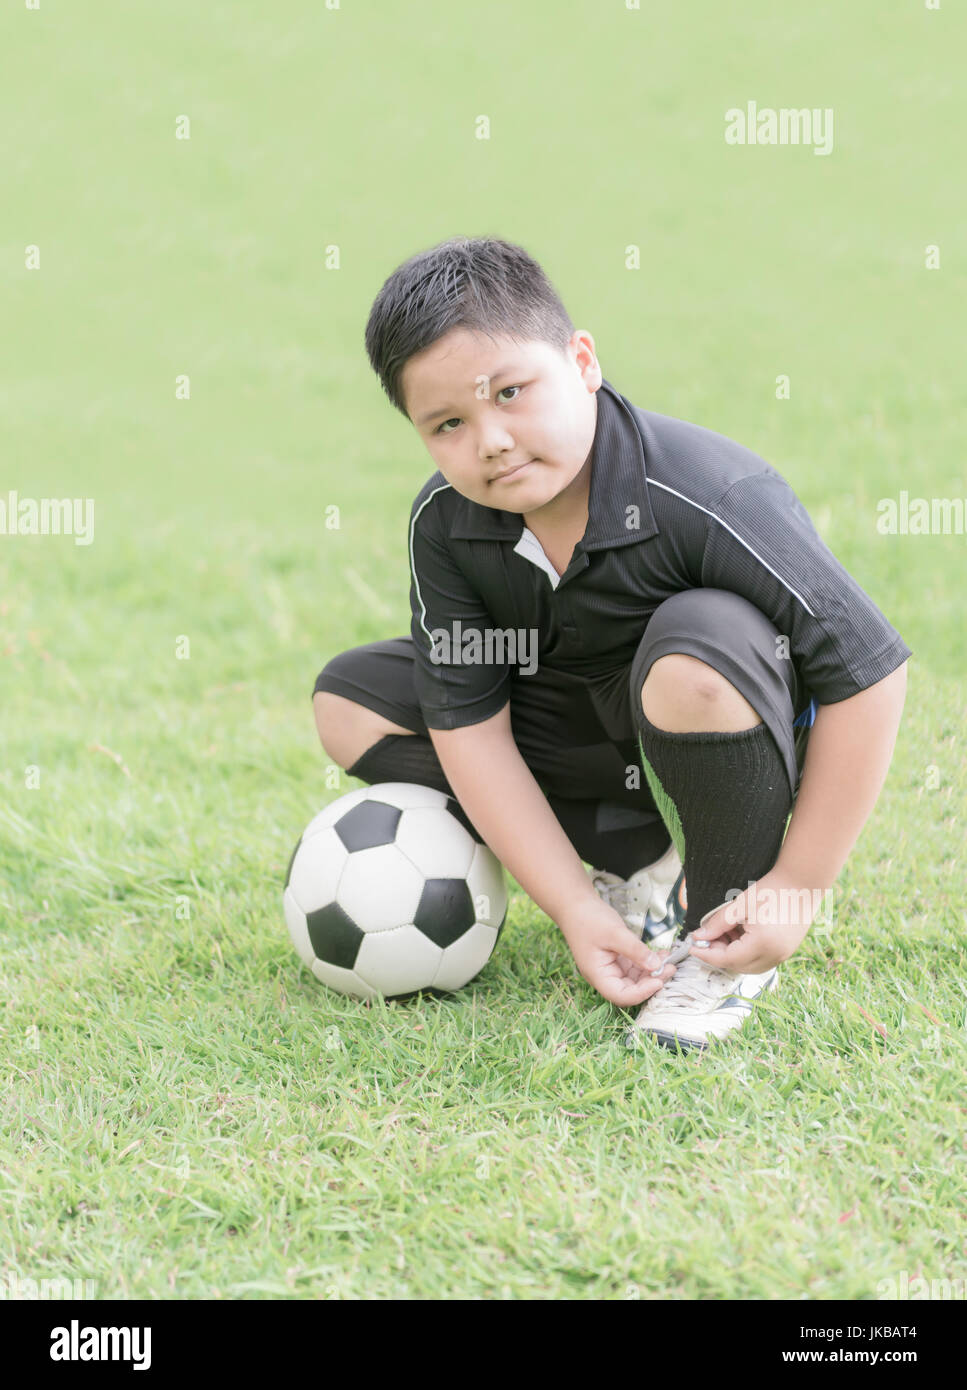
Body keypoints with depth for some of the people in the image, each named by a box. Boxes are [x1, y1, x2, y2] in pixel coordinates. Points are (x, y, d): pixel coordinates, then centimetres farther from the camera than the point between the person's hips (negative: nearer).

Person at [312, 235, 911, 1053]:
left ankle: (727, 930, -13)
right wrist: (575, 907, -19)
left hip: (734, 727, -6)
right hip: (588, 740, 6)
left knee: (695, 647, -40)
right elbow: (468, 724, -12)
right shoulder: (446, 524, -16)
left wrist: (799, 888, -26)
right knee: (350, 702, -5)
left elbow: (869, 669, -30)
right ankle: (641, 866, -5)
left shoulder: (706, 495, -32)